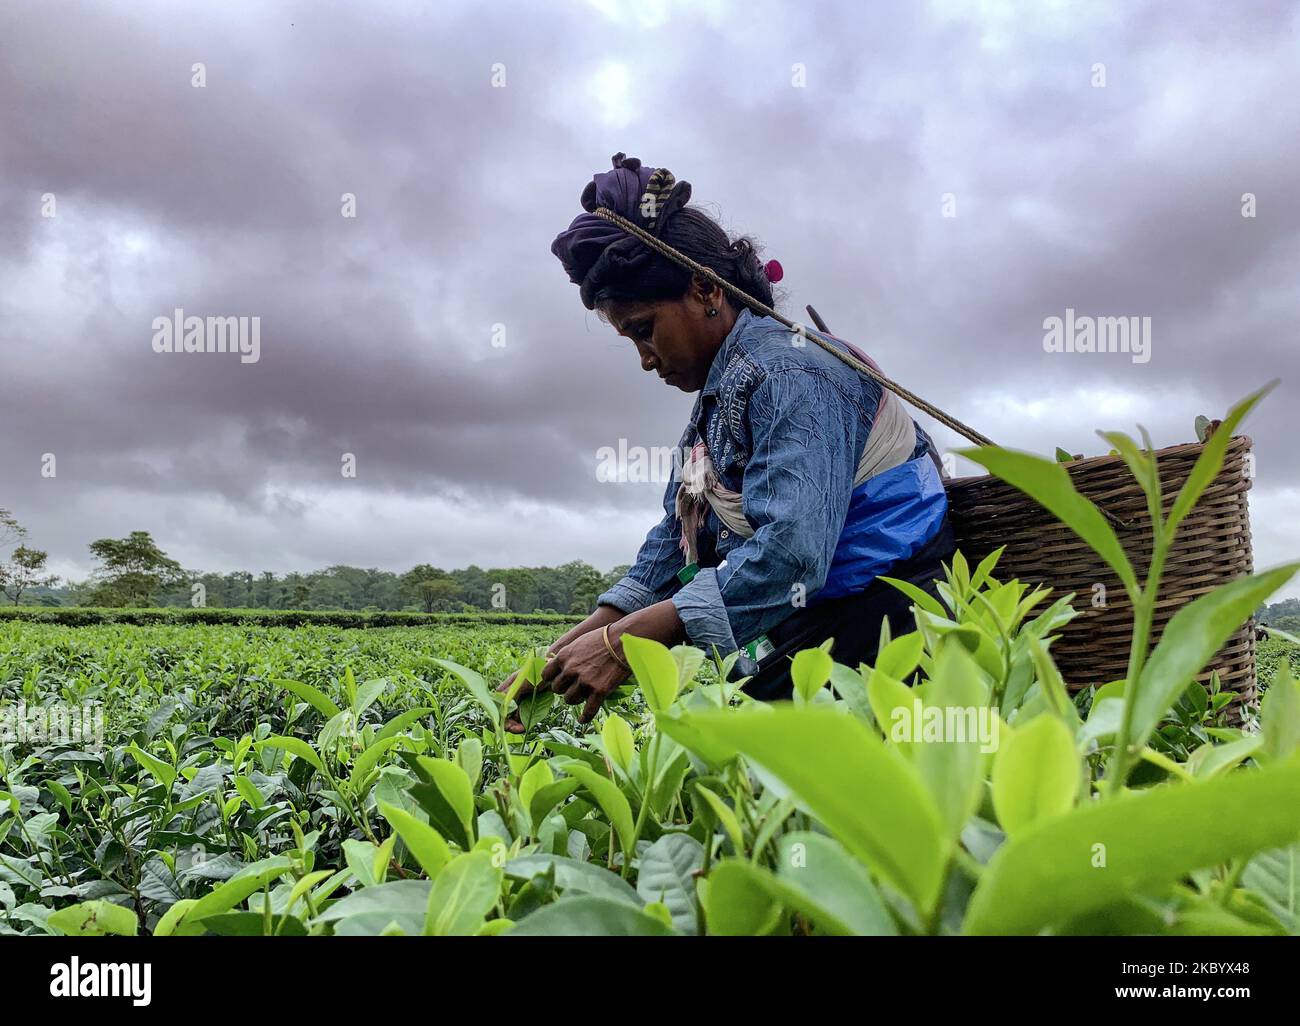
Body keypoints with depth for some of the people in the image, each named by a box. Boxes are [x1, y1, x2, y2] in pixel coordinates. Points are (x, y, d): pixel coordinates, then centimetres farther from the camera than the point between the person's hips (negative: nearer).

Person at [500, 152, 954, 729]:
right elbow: (671, 551, 11)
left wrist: (622, 643, -29)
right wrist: (558, 661, 0)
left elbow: (788, 553, -30)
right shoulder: (714, 404, 14)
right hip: (796, 641, 9)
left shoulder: (792, 372, -17)